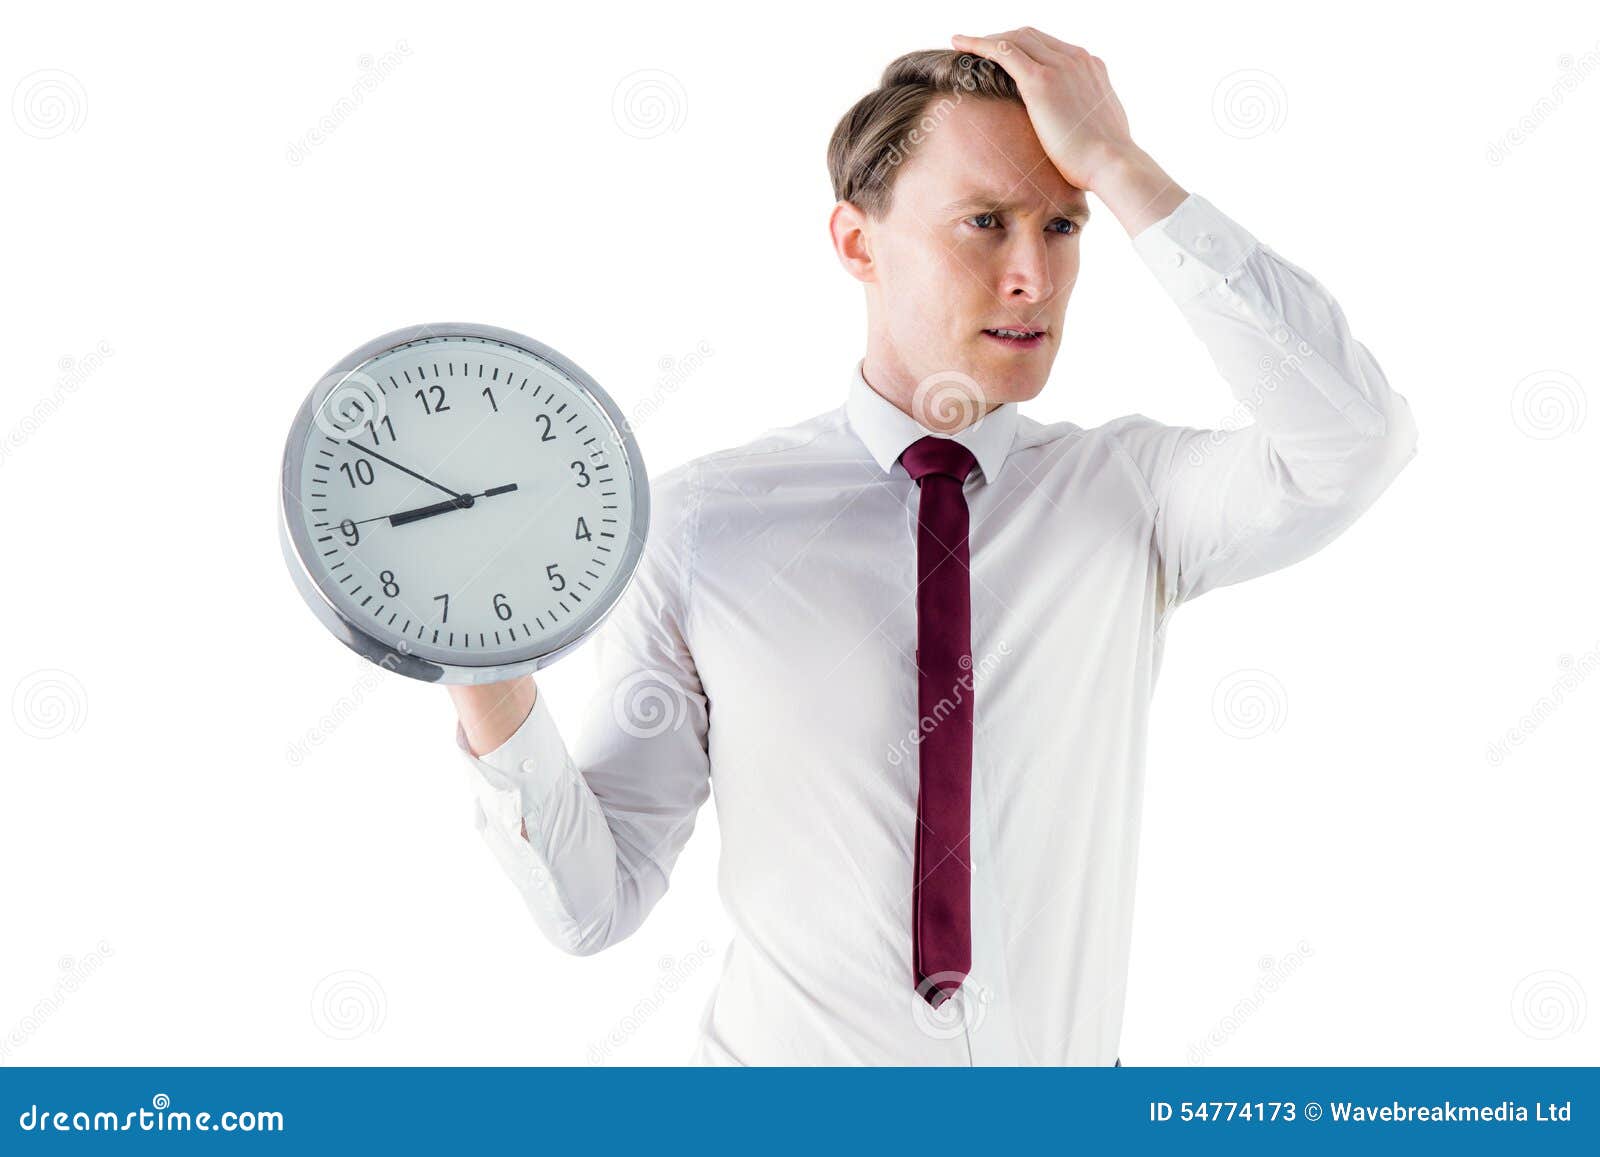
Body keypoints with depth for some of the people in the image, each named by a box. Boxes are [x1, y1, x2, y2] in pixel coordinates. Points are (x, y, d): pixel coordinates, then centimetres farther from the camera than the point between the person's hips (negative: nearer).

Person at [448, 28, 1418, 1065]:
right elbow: (597, 902, -12)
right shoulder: (700, 523, -14)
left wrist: (1121, 170, -27)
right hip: (790, 1058, -2)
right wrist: (495, 703, -30)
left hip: (1067, 1060, 2)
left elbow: (1358, 441, -28)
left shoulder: (1131, 492, -8)